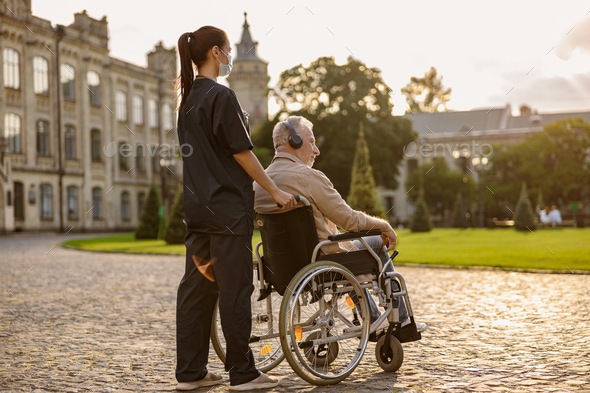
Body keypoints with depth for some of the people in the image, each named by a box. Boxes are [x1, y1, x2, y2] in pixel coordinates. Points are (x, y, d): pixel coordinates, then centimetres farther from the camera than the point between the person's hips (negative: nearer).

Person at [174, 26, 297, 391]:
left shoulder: (188, 97, 14)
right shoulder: (221, 96, -12)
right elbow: (241, 152, -13)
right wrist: (275, 190, -6)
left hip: (196, 206, 8)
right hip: (227, 208, -8)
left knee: (196, 286, 10)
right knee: (235, 289, -1)